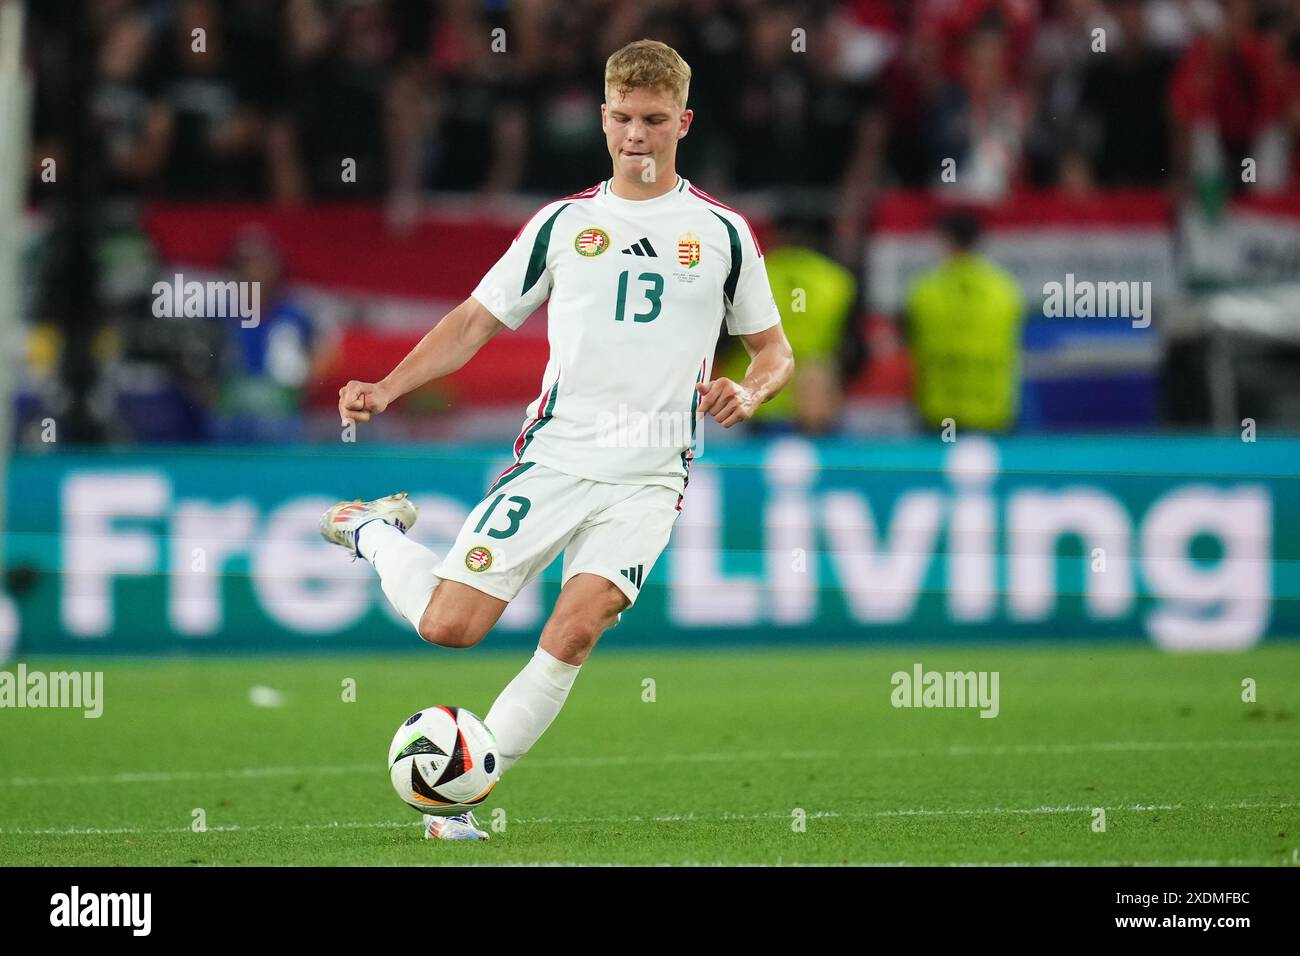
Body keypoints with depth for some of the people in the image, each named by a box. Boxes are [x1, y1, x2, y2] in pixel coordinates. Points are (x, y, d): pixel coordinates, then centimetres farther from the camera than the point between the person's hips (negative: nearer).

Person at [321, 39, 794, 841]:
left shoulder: (721, 232, 8)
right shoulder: (563, 223, 9)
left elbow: (774, 351, 14)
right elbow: (477, 322, 12)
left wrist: (748, 392, -10)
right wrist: (387, 389, -3)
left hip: (648, 477, -1)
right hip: (553, 457, 1)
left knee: (576, 630, -23)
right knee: (450, 625, -10)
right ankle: (374, 532, 23)